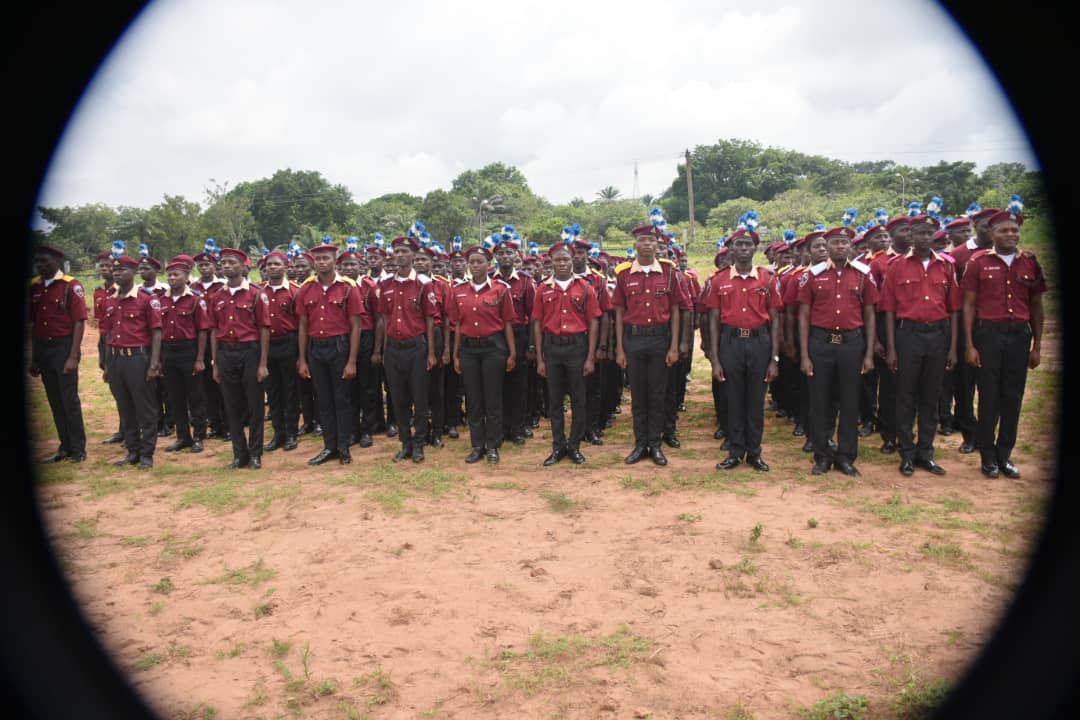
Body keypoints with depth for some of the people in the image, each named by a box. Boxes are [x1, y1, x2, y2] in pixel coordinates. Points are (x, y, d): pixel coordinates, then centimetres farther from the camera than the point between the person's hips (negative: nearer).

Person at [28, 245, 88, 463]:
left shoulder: (71, 286, -8)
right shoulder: (34, 287, 8)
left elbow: (79, 322, -12)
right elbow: (32, 323, 11)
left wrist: (73, 356, -16)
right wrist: (33, 358, 10)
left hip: (64, 347, -6)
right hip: (42, 349, 6)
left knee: (69, 400, -3)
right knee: (54, 401, 11)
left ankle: (78, 449, 7)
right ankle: (65, 447, 19)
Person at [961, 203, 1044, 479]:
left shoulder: (1030, 263, 6)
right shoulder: (978, 262, -2)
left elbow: (1036, 306, 10)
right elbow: (968, 305, -2)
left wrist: (1037, 346, 7)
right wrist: (969, 345, -7)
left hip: (1020, 334, 3)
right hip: (988, 333, -3)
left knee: (1013, 397, 7)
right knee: (989, 397, 3)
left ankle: (1005, 455, 19)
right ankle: (988, 456, 14)